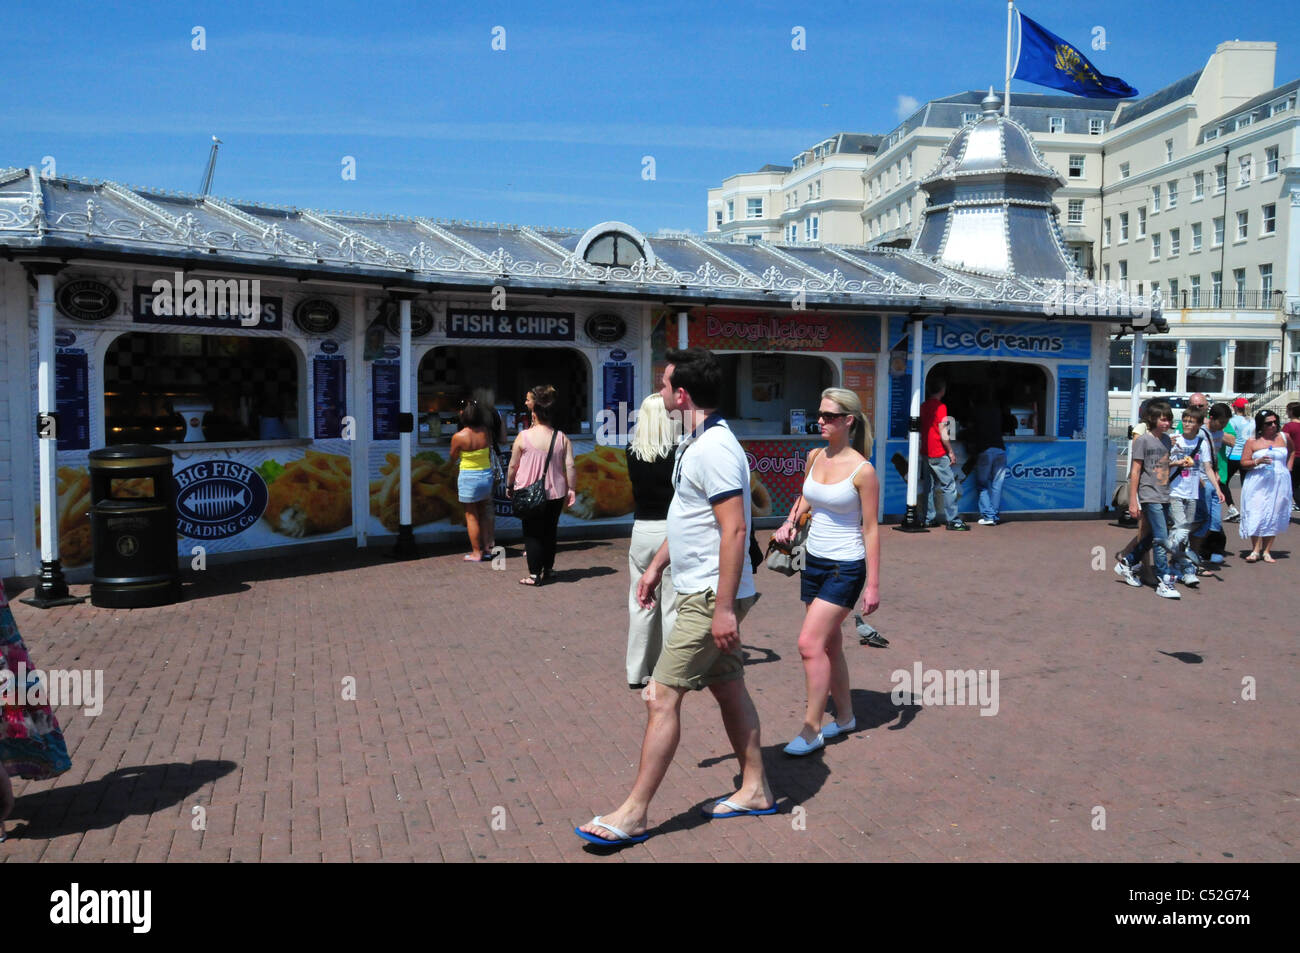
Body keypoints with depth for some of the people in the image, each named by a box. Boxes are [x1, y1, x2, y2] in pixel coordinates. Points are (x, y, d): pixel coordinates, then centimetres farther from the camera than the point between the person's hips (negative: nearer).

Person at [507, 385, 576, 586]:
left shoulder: (523, 437, -10)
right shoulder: (562, 438, -4)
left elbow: (513, 466, -3)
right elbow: (570, 467, -5)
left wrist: (509, 486, 11)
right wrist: (571, 490, 4)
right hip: (555, 494, 3)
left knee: (532, 533, 5)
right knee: (550, 531, 16)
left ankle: (534, 575, 6)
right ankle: (548, 570, 25)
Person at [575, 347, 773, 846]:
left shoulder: (714, 449, -21)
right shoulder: (697, 444, 13)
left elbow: (734, 529, -26)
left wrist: (724, 608, -26)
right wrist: (657, 565, 22)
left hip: (709, 598, -10)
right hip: (702, 592, 10)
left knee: (662, 696, -6)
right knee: (728, 688, 17)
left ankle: (633, 814, 2)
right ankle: (755, 790, 29)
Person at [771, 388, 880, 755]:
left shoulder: (862, 470, -15)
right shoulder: (815, 457, 3)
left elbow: (871, 529, -12)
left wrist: (873, 585, -13)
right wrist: (789, 523, 3)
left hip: (845, 568, -7)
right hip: (814, 561, 7)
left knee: (810, 643, -12)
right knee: (829, 645, 15)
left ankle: (811, 730, -2)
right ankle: (844, 717, 31)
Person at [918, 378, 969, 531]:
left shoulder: (923, 406, 10)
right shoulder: (940, 406, -11)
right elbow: (943, 434, -14)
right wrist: (951, 452, -7)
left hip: (926, 453, 8)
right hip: (939, 454, -7)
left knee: (927, 487, 10)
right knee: (949, 486, -3)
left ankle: (928, 519, 12)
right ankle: (952, 520, -3)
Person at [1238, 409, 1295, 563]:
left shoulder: (1284, 437, 8)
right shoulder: (1252, 442, 1)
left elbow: (1292, 452, 27)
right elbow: (1243, 463, -1)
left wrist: (1288, 469, 16)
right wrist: (1257, 462, -19)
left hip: (1279, 483, 2)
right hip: (1258, 484, -2)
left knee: (1274, 516, 1)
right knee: (1256, 516, -9)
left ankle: (1266, 551, 6)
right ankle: (1255, 550, -6)